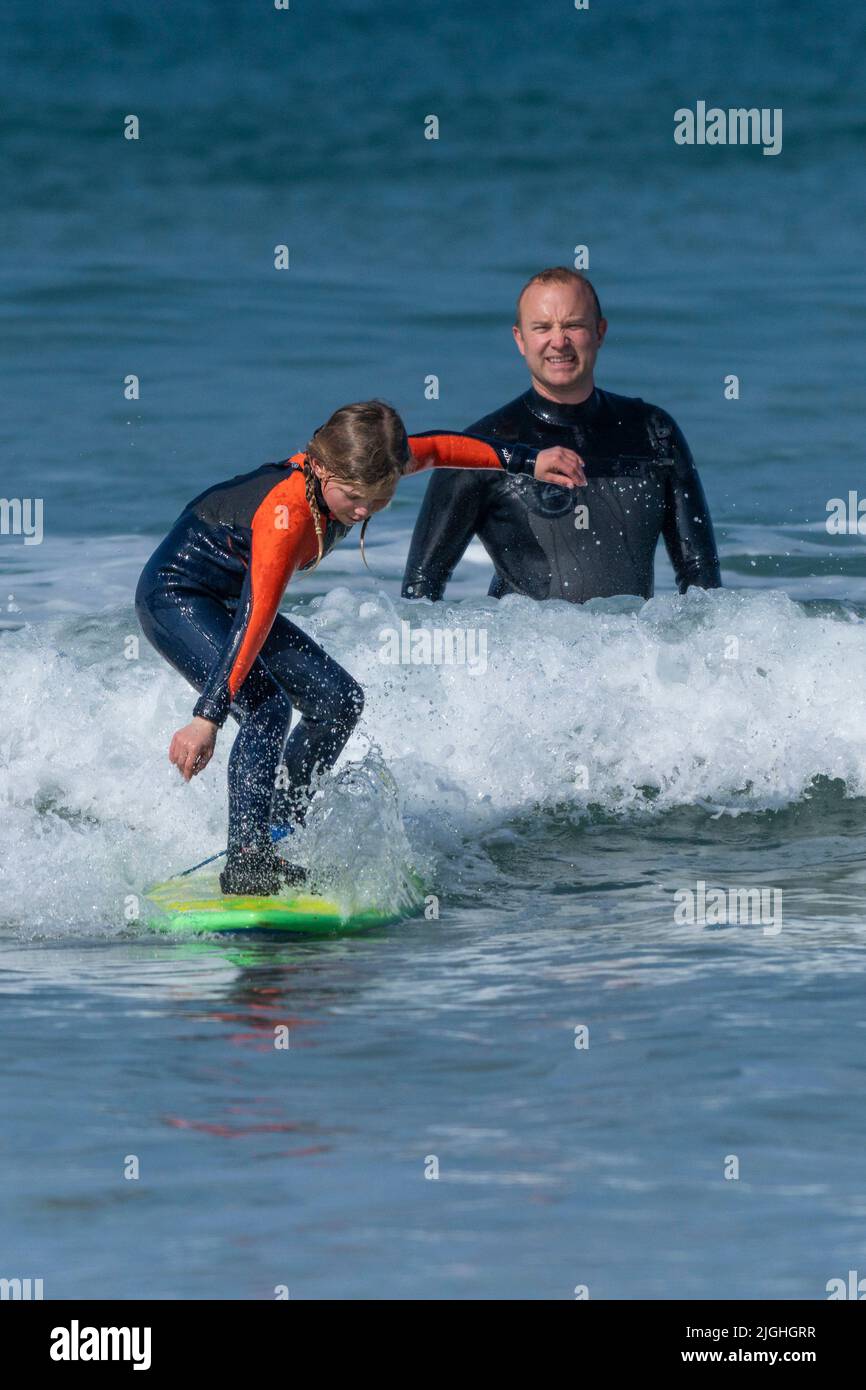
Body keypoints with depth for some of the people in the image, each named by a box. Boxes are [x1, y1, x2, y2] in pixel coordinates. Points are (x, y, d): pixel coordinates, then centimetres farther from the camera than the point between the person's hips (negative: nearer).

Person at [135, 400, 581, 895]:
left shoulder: (358, 468, -14)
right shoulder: (287, 514, -37)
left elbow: (435, 449, 6)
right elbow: (254, 622, -42)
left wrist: (528, 461, 10)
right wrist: (208, 716, -44)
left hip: (227, 600, 9)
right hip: (175, 598, -9)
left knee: (339, 701, 7)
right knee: (266, 707, -28)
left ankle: (285, 817, 22)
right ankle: (248, 859, -30)